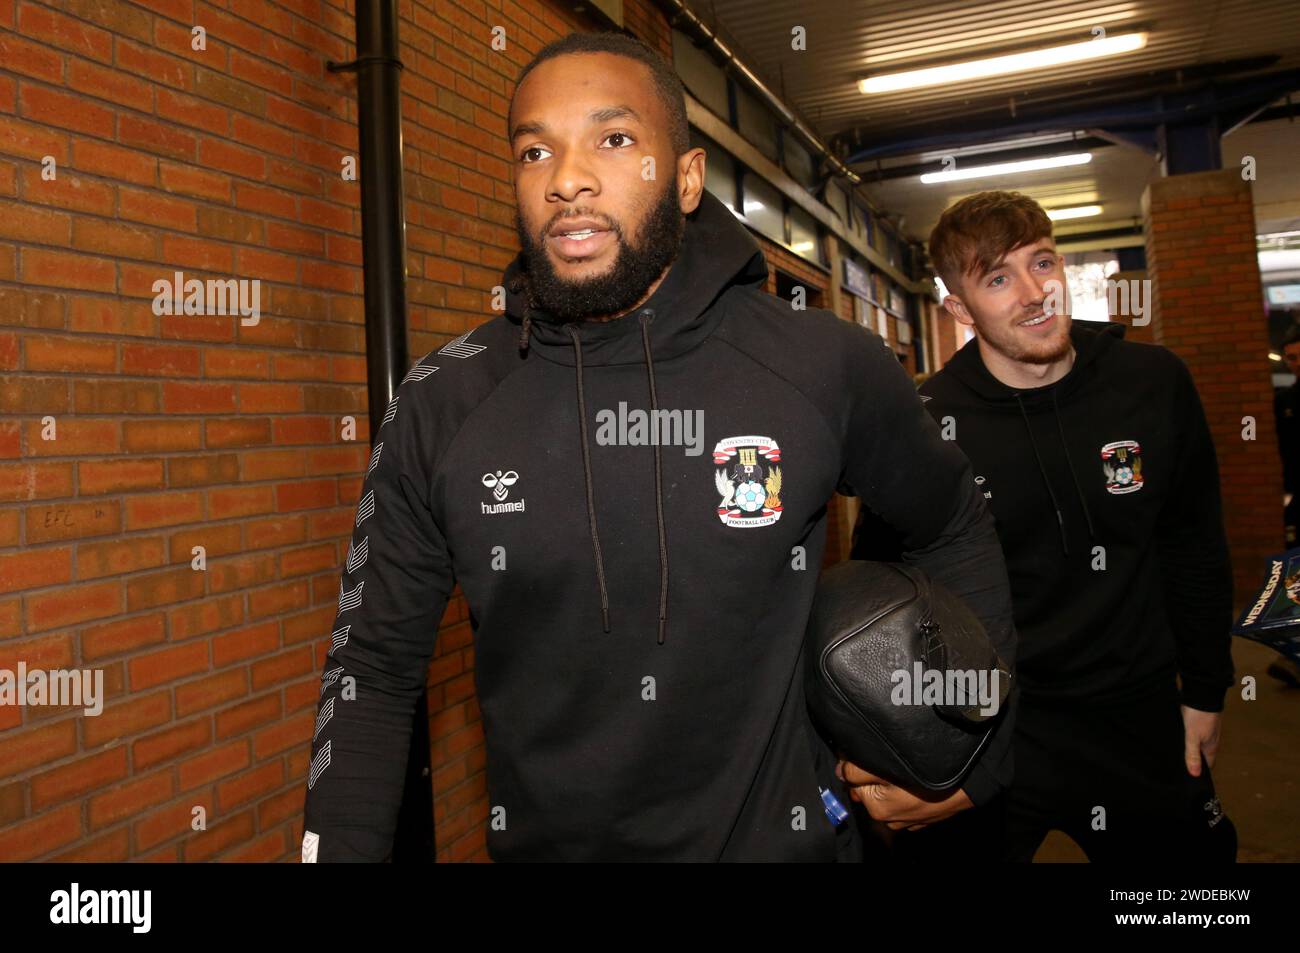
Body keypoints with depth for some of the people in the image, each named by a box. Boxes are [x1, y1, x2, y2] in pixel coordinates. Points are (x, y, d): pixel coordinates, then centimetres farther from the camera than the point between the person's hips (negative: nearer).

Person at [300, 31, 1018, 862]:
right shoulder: (442, 405, -10)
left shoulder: (827, 368, -12)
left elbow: (956, 530, 5)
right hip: (541, 840, 1)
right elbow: (376, 666, -3)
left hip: (781, 839, 0)